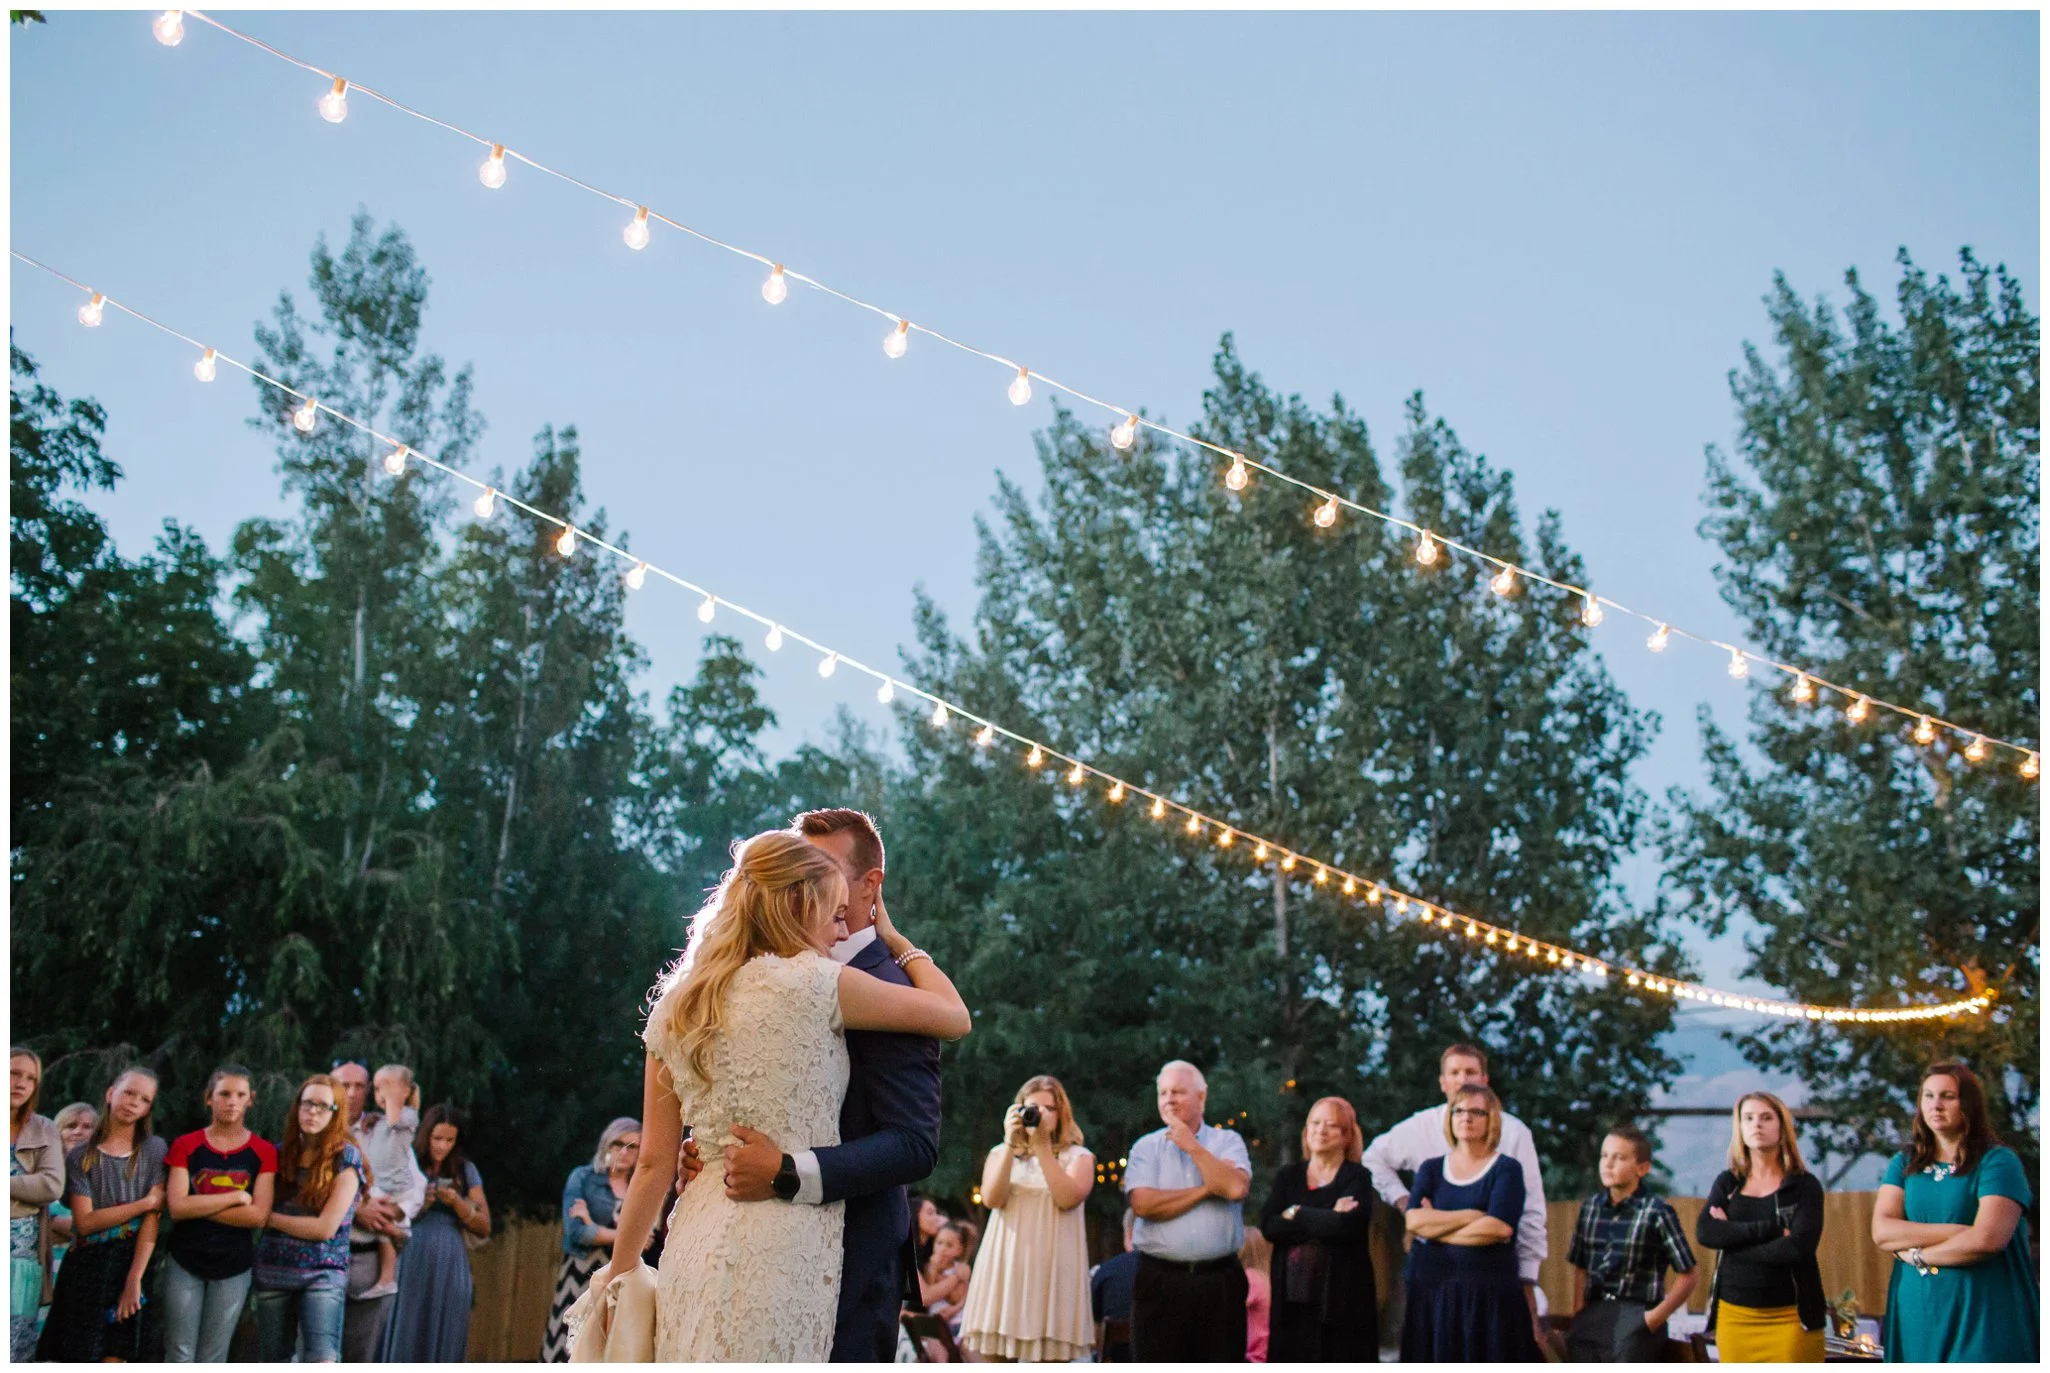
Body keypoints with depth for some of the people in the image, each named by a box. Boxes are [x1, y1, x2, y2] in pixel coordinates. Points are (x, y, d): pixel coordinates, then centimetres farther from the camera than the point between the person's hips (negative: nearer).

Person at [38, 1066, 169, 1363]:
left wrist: (134, 1280, -14)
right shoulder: (81, 1156, 4)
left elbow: (152, 1219, -5)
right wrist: (144, 1204, -12)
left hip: (132, 1264, 0)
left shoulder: (155, 1149, 4)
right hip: (86, 1269, 0)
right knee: (77, 1358, 0)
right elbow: (84, 1222, -7)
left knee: (115, 1357, -4)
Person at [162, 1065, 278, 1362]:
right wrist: (236, 1197, -13)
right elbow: (177, 1208, -11)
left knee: (213, 1361, 6)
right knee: (179, 1357, -1)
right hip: (184, 1263, 0)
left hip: (233, 1268, 0)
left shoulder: (264, 1153, 1)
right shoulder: (185, 1146, 1)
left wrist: (197, 1207, -12)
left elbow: (258, 1215, -10)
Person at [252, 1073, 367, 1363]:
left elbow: (325, 1227, -11)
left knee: (321, 1363, -17)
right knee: (274, 1363, 10)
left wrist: (269, 1218, -5)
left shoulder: (346, 1157, -6)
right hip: (272, 1271, 5)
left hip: (323, 1273, -5)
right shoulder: (281, 1152, 7)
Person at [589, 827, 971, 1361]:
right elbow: (955, 1018, 1)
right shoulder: (810, 983, -9)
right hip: (780, 1250, -6)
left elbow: (655, 1162, 9)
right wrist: (895, 941, 16)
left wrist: (620, 1269, 18)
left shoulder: (676, 1006, 7)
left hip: (695, 1243, 6)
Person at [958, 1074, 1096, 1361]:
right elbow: (992, 1199, -5)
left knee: (1050, 1356, -3)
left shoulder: (1078, 1157, 7)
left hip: (1053, 1271, -2)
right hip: (1006, 1268, 2)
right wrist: (1010, 1144, -10)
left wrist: (1043, 1147, -13)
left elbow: (1068, 1199, -12)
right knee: (993, 1355, -1)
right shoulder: (1001, 1153, 13)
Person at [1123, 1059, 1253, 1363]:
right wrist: (1207, 1189, -9)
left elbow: (1236, 1188, -14)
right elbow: (1143, 1204, -11)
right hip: (1161, 1281, 0)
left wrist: (1193, 1147, -8)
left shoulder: (1228, 1141, 6)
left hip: (1220, 1280, 0)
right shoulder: (1146, 1147, 5)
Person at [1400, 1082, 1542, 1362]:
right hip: (1431, 1291, 3)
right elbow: (1413, 1220, -6)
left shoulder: (1506, 1169, 2)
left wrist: (1436, 1228, -6)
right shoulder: (1431, 1169, 11)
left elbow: (1499, 1227, -14)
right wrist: (1473, 1215, -12)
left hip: (1490, 1294, -3)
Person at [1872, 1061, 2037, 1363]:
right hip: (1917, 1313, 4)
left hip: (1984, 1318, -4)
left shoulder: (1998, 1162, -4)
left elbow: (1988, 1239, -17)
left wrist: (1915, 1253, -5)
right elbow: (1881, 1231, -3)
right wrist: (1958, 1231, -13)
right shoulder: (1904, 1164, 11)